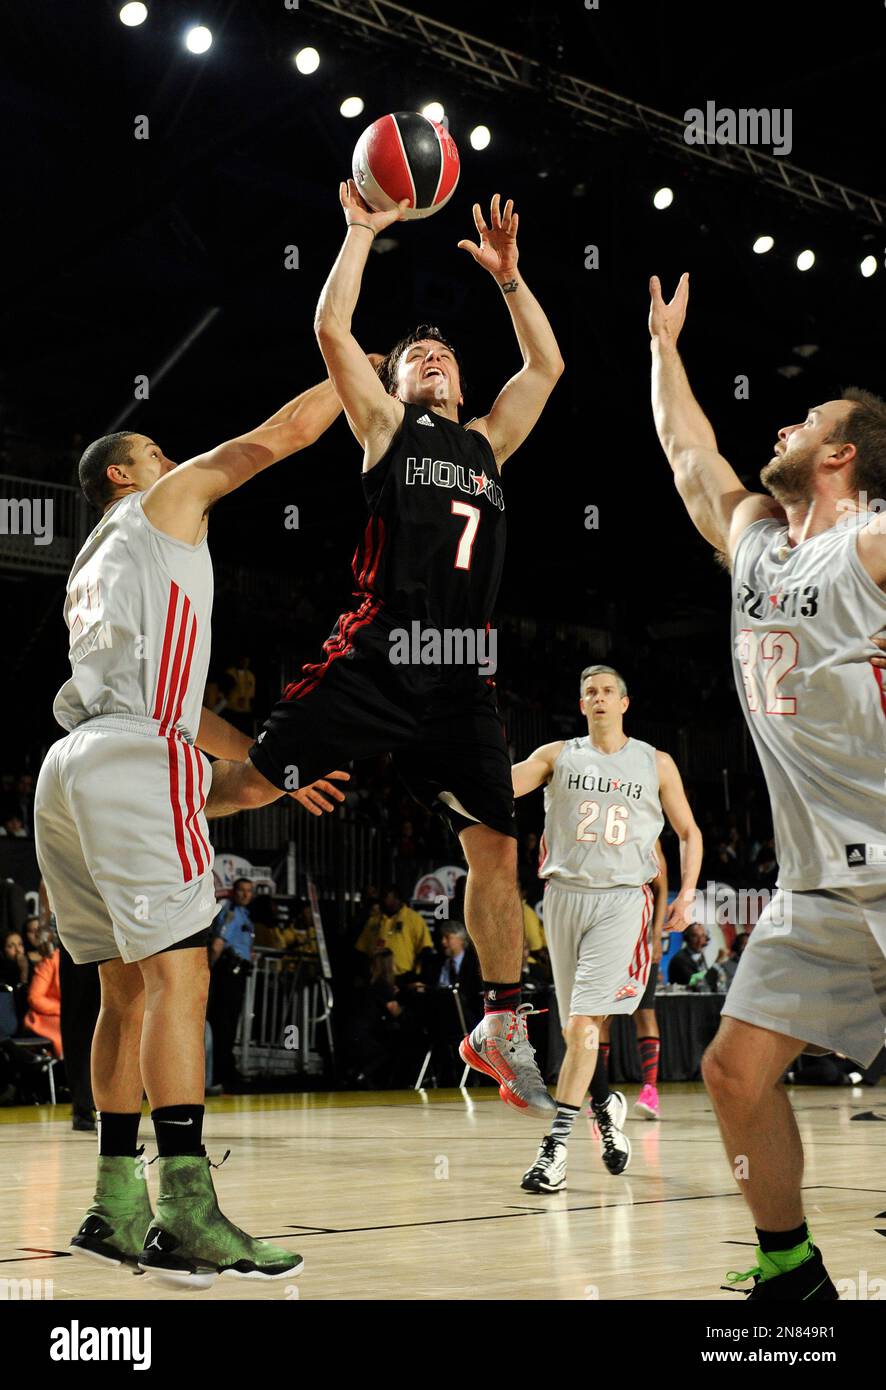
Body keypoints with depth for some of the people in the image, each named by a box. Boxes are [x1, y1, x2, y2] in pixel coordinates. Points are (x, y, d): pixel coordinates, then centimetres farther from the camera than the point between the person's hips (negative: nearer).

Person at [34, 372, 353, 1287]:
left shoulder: (95, 567, 33)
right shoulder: (164, 503, 11)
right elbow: (287, 431, 10)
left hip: (71, 768, 9)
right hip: (135, 766, -9)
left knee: (127, 988, 11)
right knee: (178, 977, -15)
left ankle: (118, 1209, 11)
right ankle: (188, 1215, -22)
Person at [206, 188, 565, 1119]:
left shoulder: (486, 443, 23)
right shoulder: (386, 428, 12)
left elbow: (546, 364, 29)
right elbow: (331, 329, 2)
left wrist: (505, 274, 25)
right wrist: (362, 231, 7)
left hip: (460, 678, 4)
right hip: (376, 658, -4)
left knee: (496, 847, 2)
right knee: (256, 782, -6)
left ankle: (502, 1031, 13)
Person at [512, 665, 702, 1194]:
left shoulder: (656, 763, 8)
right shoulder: (558, 755, 7)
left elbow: (689, 833, 14)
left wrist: (687, 893, 1)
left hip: (621, 901, -2)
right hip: (565, 894, 2)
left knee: (583, 1021, -15)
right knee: (577, 1026, 9)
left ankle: (556, 1145, -15)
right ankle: (605, 1105, 35)